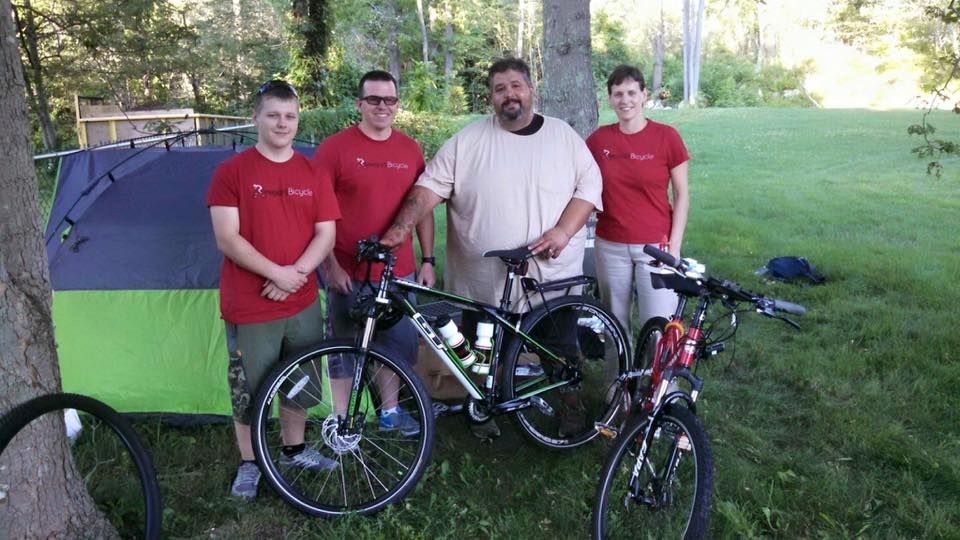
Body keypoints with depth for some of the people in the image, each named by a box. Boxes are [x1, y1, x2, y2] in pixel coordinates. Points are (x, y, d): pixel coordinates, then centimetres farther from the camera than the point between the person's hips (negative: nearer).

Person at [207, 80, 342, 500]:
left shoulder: (313, 174, 6)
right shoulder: (231, 172, -5)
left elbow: (326, 234, 3)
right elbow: (227, 239, -11)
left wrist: (296, 274, -13)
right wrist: (276, 273, -19)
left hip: (303, 303, 4)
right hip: (250, 307, -4)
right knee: (249, 390, 7)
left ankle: (295, 449, 37)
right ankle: (249, 464, 25)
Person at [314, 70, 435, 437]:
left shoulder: (410, 149, 7)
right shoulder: (335, 147, -6)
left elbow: (423, 209, 12)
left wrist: (428, 260, 8)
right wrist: (331, 265, -11)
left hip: (399, 273, 4)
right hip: (349, 274, -4)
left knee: (400, 344, 14)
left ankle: (390, 411, 34)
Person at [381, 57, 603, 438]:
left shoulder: (563, 135, 5)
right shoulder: (467, 141, 2)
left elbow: (589, 184, 2)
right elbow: (430, 185, -3)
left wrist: (563, 231, -13)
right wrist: (402, 226, -19)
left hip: (553, 277, 1)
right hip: (484, 281, 0)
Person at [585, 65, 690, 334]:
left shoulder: (666, 136, -5)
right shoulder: (599, 139, 2)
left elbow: (681, 195, -2)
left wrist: (674, 247, -7)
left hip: (655, 246, -2)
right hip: (610, 247, 2)